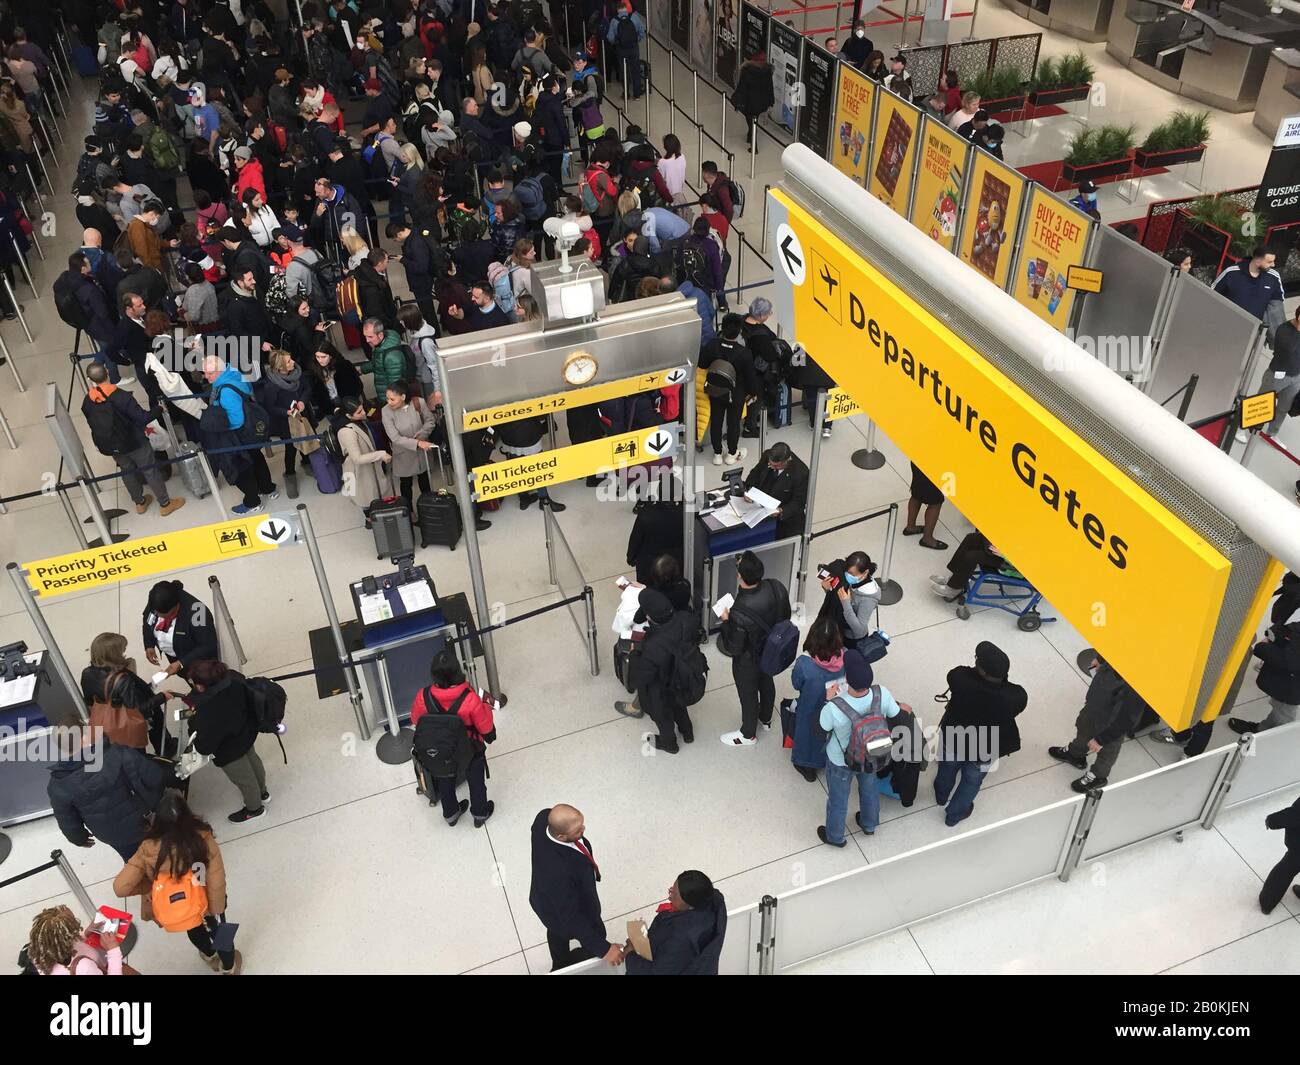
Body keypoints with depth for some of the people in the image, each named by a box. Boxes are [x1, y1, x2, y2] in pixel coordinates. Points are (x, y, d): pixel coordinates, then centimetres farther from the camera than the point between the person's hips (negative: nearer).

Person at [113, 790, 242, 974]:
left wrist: (151, 884, -6)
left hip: (173, 917, 2)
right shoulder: (203, 838, -24)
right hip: (202, 907, -1)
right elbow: (216, 881, -18)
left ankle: (211, 956, 65)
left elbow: (120, 888, -23)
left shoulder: (149, 850, -23)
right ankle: (229, 968, 57)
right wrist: (217, 910, -2)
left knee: (195, 930, 37)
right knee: (219, 930, 32)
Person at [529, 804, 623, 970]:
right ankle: (569, 963, 55)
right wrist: (603, 948, -30)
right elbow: (571, 917, -38)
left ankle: (559, 966, 66)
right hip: (566, 910, -7)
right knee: (595, 935, 26)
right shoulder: (558, 871, -50)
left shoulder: (545, 818, -30)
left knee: (557, 931, 36)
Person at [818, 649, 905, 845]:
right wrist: (900, 706, 13)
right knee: (869, 789, 34)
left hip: (840, 761, -3)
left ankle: (835, 837, 53)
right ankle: (869, 825, 62)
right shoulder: (882, 694, -33)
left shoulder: (834, 708, -43)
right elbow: (894, 716, -10)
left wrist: (829, 700, -11)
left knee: (838, 799, 26)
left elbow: (820, 730, -21)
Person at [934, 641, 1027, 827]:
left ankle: (941, 796, 65)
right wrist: (1000, 674, -8)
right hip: (982, 752, -1)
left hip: (952, 739, 1)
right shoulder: (1015, 697, -37)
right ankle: (954, 814, 55)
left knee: (948, 769, 35)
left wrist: (977, 669, -3)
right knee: (971, 782, 31)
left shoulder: (960, 677, -36)